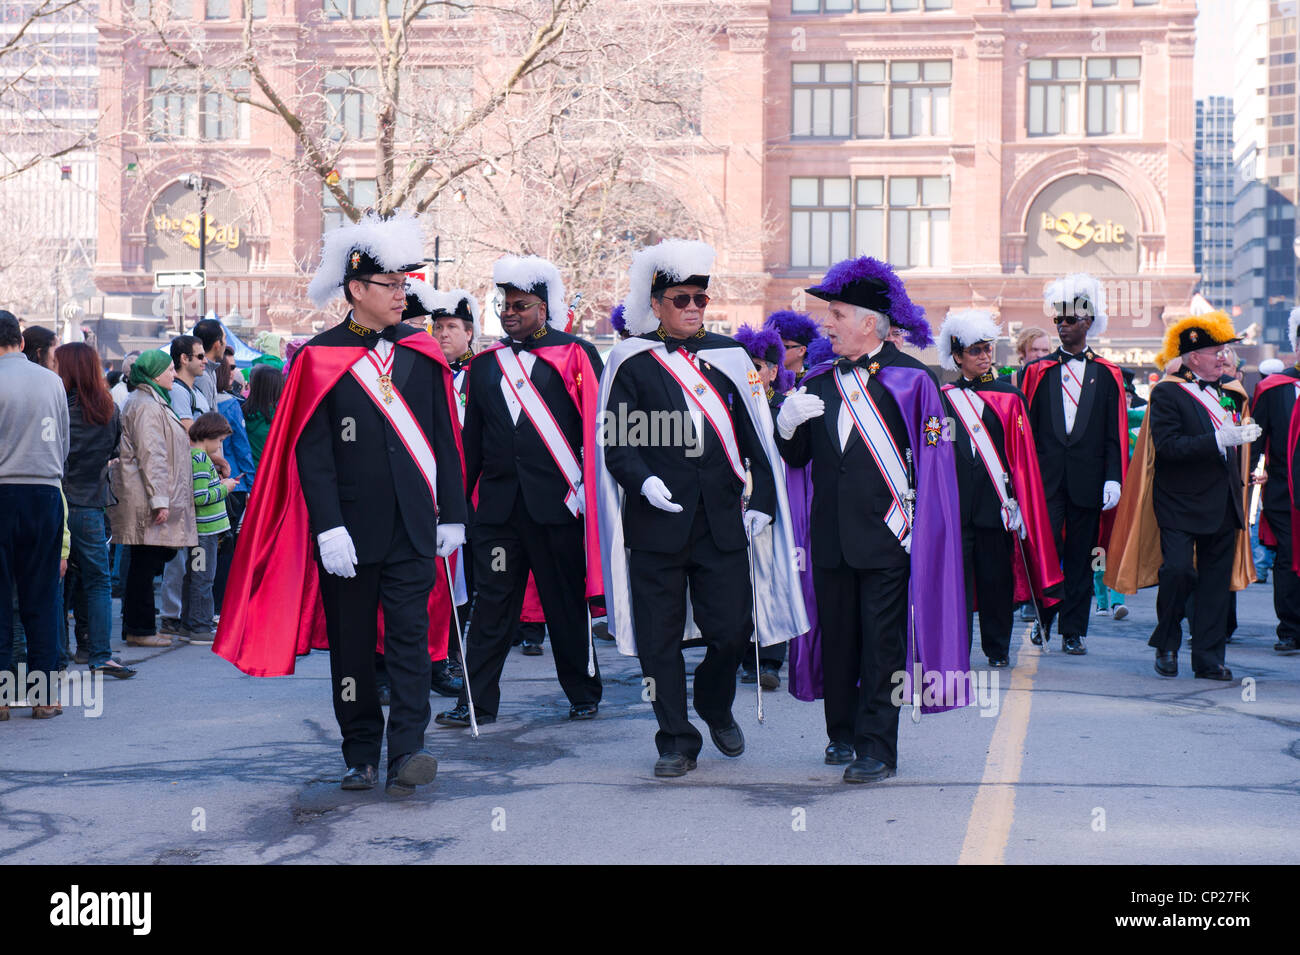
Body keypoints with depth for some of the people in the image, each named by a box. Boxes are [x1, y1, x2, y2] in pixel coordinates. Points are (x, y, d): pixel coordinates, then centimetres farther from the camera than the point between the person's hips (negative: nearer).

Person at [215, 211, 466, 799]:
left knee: (409, 637, -5)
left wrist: (452, 514, 5)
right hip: (349, 532, -2)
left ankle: (406, 753, -7)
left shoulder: (422, 352, 7)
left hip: (413, 528, 2)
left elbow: (444, 441, 9)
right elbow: (311, 452, -7)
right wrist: (329, 528, -15)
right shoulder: (319, 360, -3)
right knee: (351, 645, 7)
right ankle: (360, 755, 19)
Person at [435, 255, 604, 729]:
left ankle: (584, 693, 22)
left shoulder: (576, 356, 1)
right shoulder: (485, 365, 12)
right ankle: (478, 701, 9)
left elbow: (595, 429, -1)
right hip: (498, 506, 3)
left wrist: (591, 491, -7)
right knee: (492, 602, 3)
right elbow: (472, 440, 15)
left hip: (557, 502, -3)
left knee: (567, 601, 7)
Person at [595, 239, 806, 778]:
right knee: (660, 637, 2)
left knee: (732, 629, -1)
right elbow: (615, 440, -1)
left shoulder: (729, 356, 11)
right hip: (656, 521, -2)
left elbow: (756, 435, 11)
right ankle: (676, 739, 16)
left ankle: (716, 706, 29)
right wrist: (643, 480, -18)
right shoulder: (631, 361, 3)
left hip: (723, 520, 2)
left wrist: (763, 501, 3)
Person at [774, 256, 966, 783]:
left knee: (882, 645, -2)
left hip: (886, 537, -5)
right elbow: (795, 458, 13)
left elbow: (932, 459, -4)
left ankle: (876, 748, 4)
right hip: (831, 536, 5)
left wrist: (914, 523, -9)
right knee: (837, 639, 10)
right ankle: (842, 734, 24)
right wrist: (788, 424, -8)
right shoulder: (818, 381, 11)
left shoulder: (911, 379, -3)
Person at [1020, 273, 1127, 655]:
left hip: (1087, 481, 0)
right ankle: (1043, 619, 9)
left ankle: (1073, 631, 13)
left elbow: (1115, 434, 5)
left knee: (1080, 557, 5)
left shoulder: (1107, 375, 7)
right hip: (1046, 479, 0)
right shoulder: (1037, 372, 8)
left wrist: (1113, 478, -6)